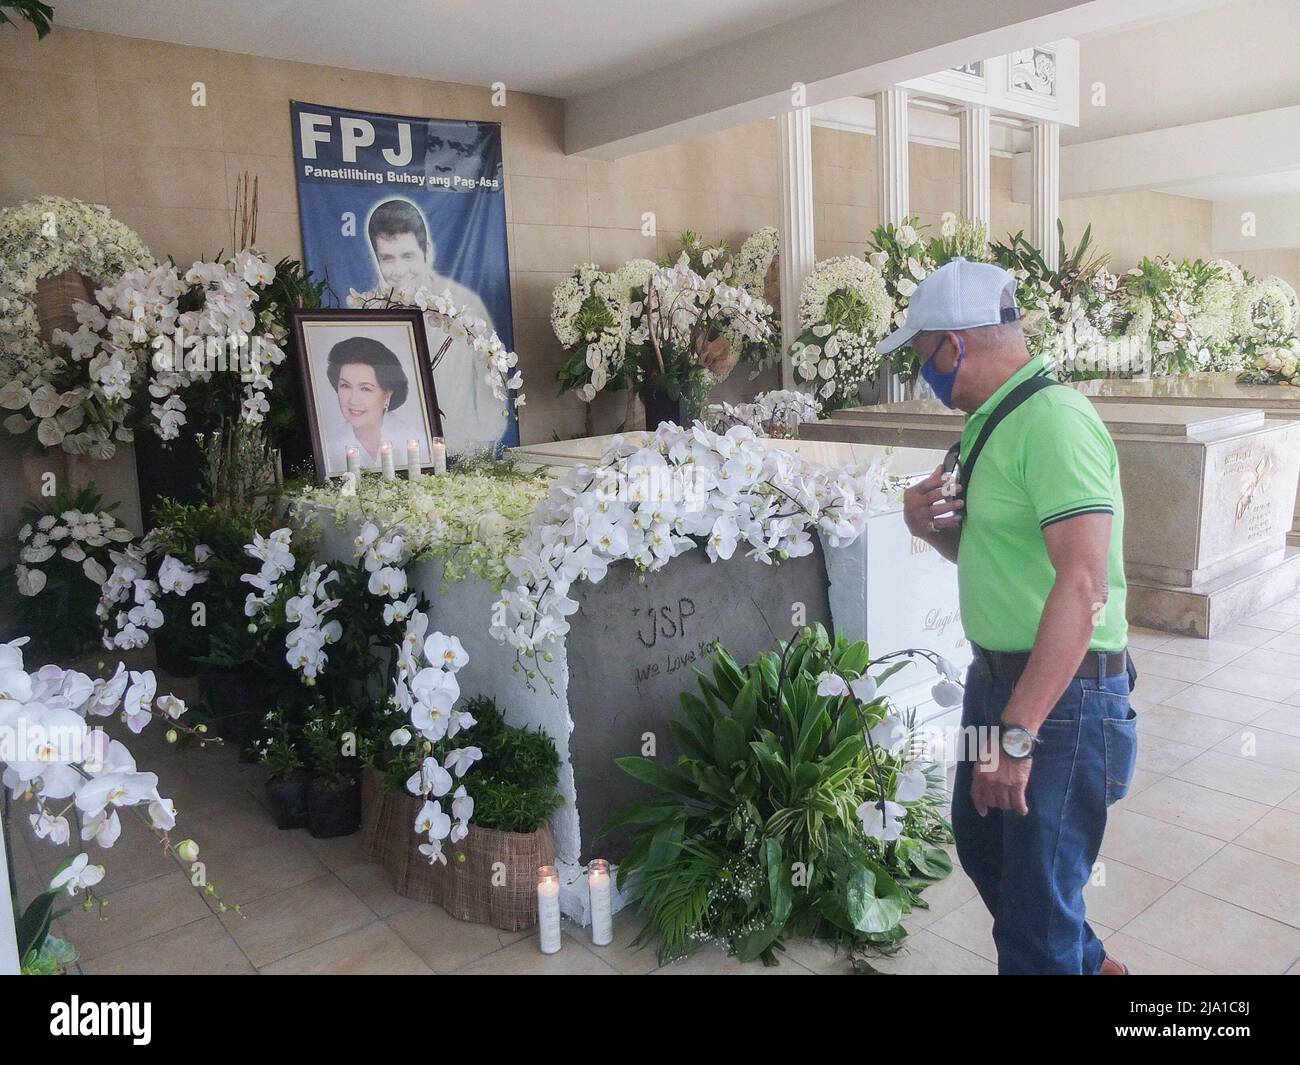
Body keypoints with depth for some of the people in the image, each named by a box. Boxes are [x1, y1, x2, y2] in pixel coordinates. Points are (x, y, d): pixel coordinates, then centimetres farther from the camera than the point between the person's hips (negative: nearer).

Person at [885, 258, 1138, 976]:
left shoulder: (1054, 421, -21)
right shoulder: (989, 425, 10)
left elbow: (1083, 585, -29)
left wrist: (1017, 732, -30)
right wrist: (931, 527, -1)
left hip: (1061, 694, -10)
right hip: (996, 676, 10)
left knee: (1036, 896, 4)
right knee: (981, 844, 26)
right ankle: (1088, 962, 48)